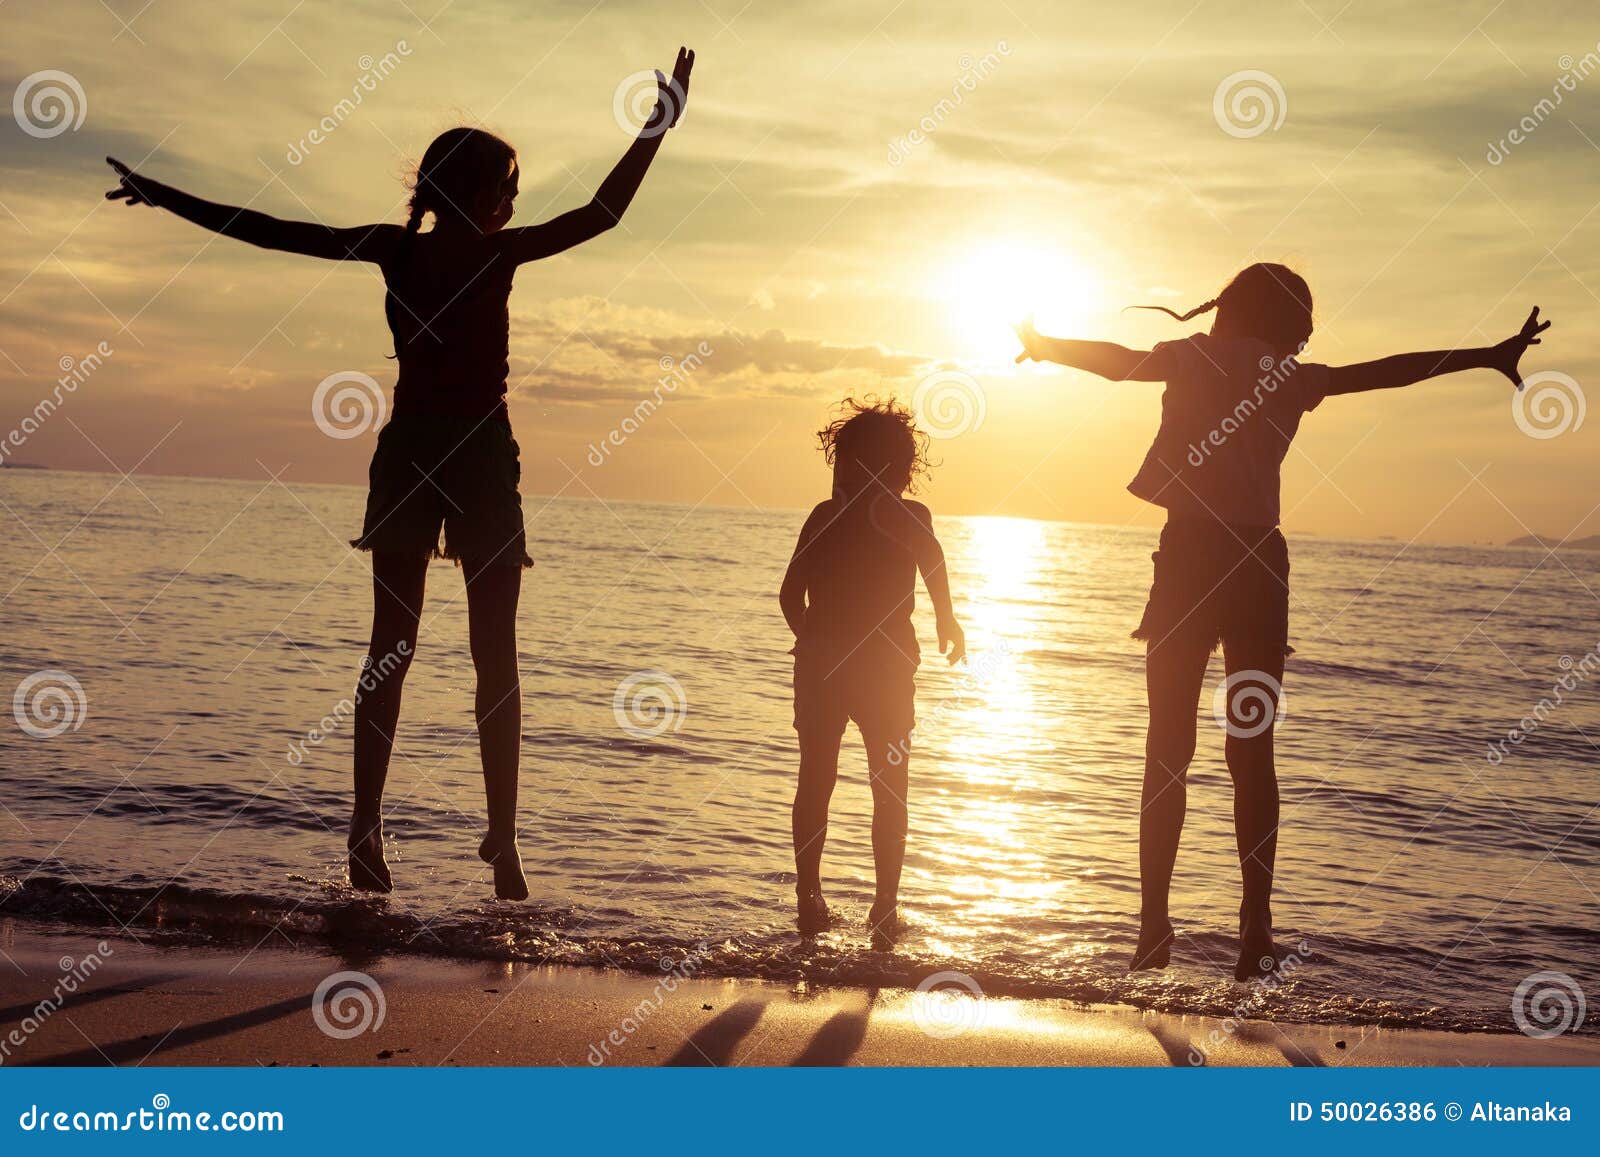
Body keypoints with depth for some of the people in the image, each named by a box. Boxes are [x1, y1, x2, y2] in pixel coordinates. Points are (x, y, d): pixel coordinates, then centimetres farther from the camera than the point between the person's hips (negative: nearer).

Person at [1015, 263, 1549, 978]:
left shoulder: (1198, 357, 3)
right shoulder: (1291, 376, 6)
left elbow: (1118, 362, -2)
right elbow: (1389, 372, 9)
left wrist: (1042, 346, 14)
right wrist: (1489, 358, 16)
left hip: (1190, 556, -1)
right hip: (1259, 563, 1)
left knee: (1168, 751, 4)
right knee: (1252, 753, 7)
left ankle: (1153, 927, 0)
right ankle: (1256, 933, 2)